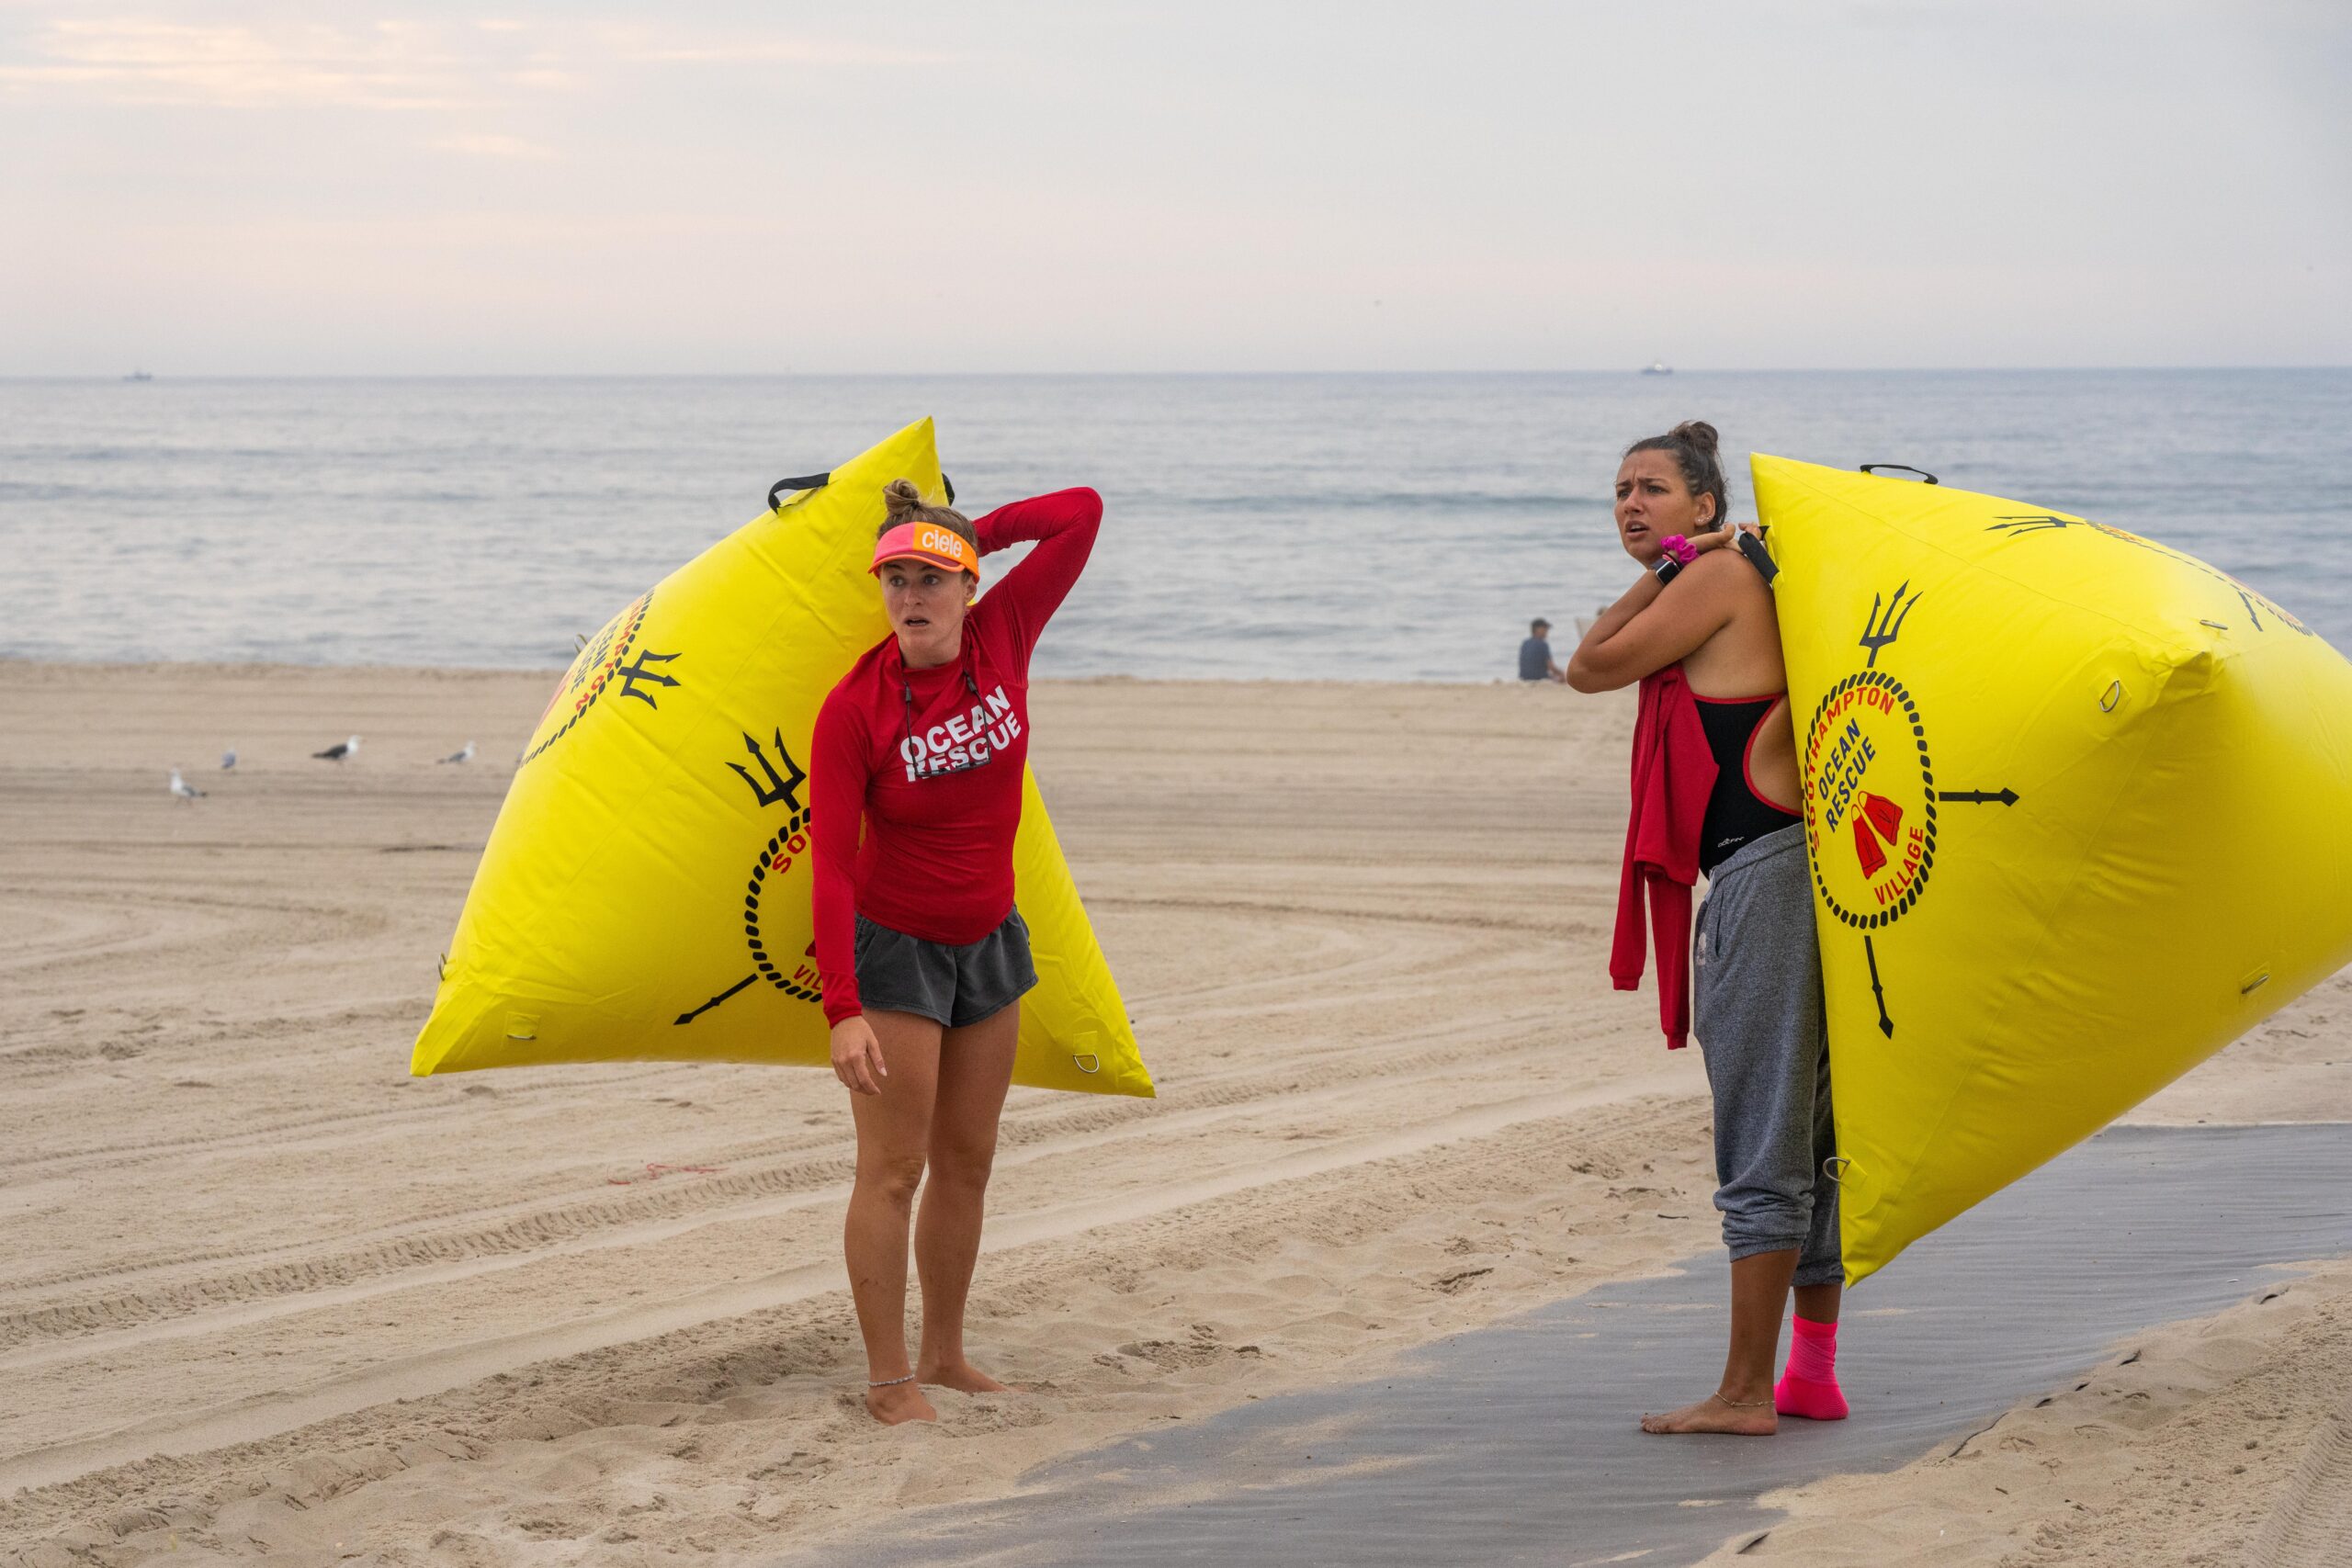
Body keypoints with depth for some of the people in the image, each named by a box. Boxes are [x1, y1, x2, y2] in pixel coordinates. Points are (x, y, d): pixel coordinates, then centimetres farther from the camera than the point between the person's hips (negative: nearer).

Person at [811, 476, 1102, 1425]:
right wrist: (842, 1009, -28)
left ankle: (945, 1352, 24)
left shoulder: (1001, 638, -9)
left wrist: (974, 533, -5)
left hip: (989, 942, 5)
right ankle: (888, 1378, 1)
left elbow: (1081, 514, -5)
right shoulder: (854, 709, -20)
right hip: (894, 947, -5)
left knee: (967, 1161, 13)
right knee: (893, 1169, -5)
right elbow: (831, 866, -22)